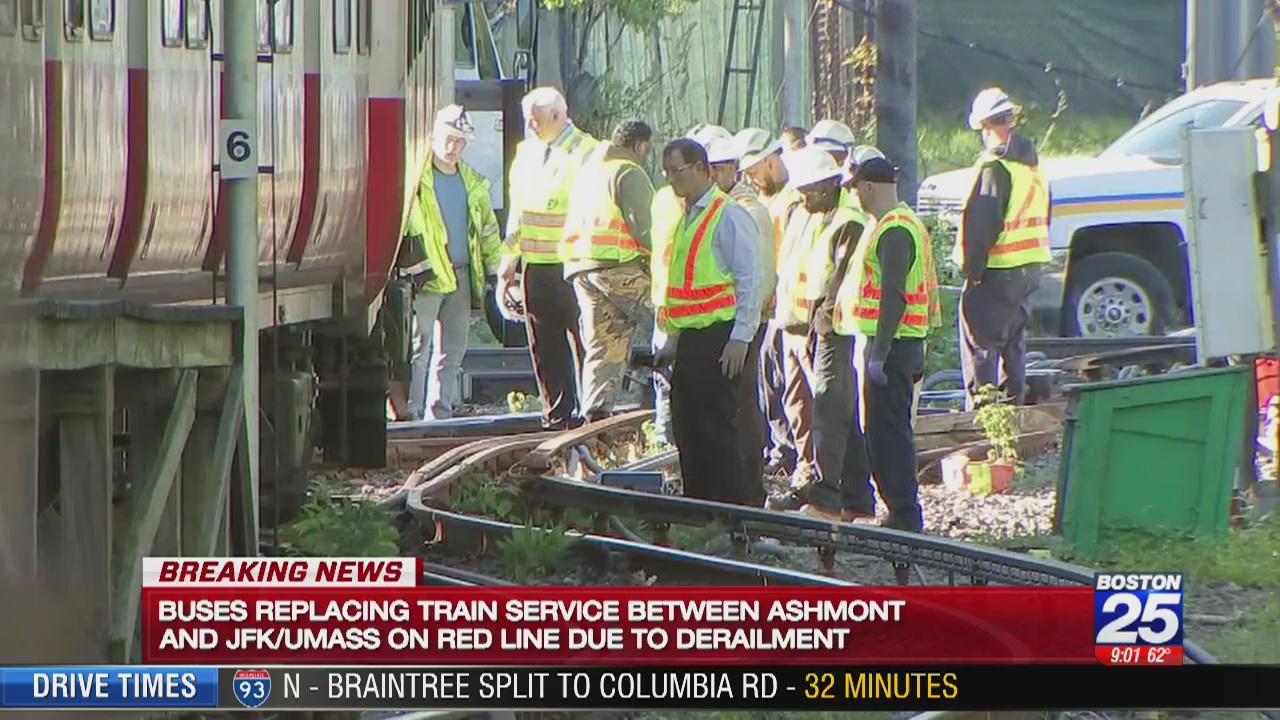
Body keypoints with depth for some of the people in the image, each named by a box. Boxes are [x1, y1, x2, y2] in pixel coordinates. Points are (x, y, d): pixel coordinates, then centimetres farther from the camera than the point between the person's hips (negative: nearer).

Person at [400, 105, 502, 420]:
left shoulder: (473, 183, 15)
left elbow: (488, 228, 23)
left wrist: (493, 267, 16)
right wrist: (410, 265, -18)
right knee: (419, 348, -7)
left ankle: (441, 413, 15)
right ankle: (411, 414, -5)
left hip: (462, 275, 6)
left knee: (452, 351, 9)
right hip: (426, 276, -6)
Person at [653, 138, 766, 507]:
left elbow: (750, 281, -13)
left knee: (729, 431, -6)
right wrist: (672, 341, 19)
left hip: (723, 338, -9)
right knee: (690, 431, 9)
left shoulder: (730, 217, -9)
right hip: (690, 339, 9)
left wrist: (740, 339, -18)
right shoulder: (686, 218, 17)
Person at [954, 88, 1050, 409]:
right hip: (1030, 266, 9)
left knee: (980, 343, -5)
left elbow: (980, 222, -19)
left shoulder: (995, 166, -17)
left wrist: (972, 267, -13)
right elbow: (1043, 215, 22)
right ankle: (1013, 403, 23)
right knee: (1013, 340, 18)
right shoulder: (1033, 163, 13)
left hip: (998, 271, -9)